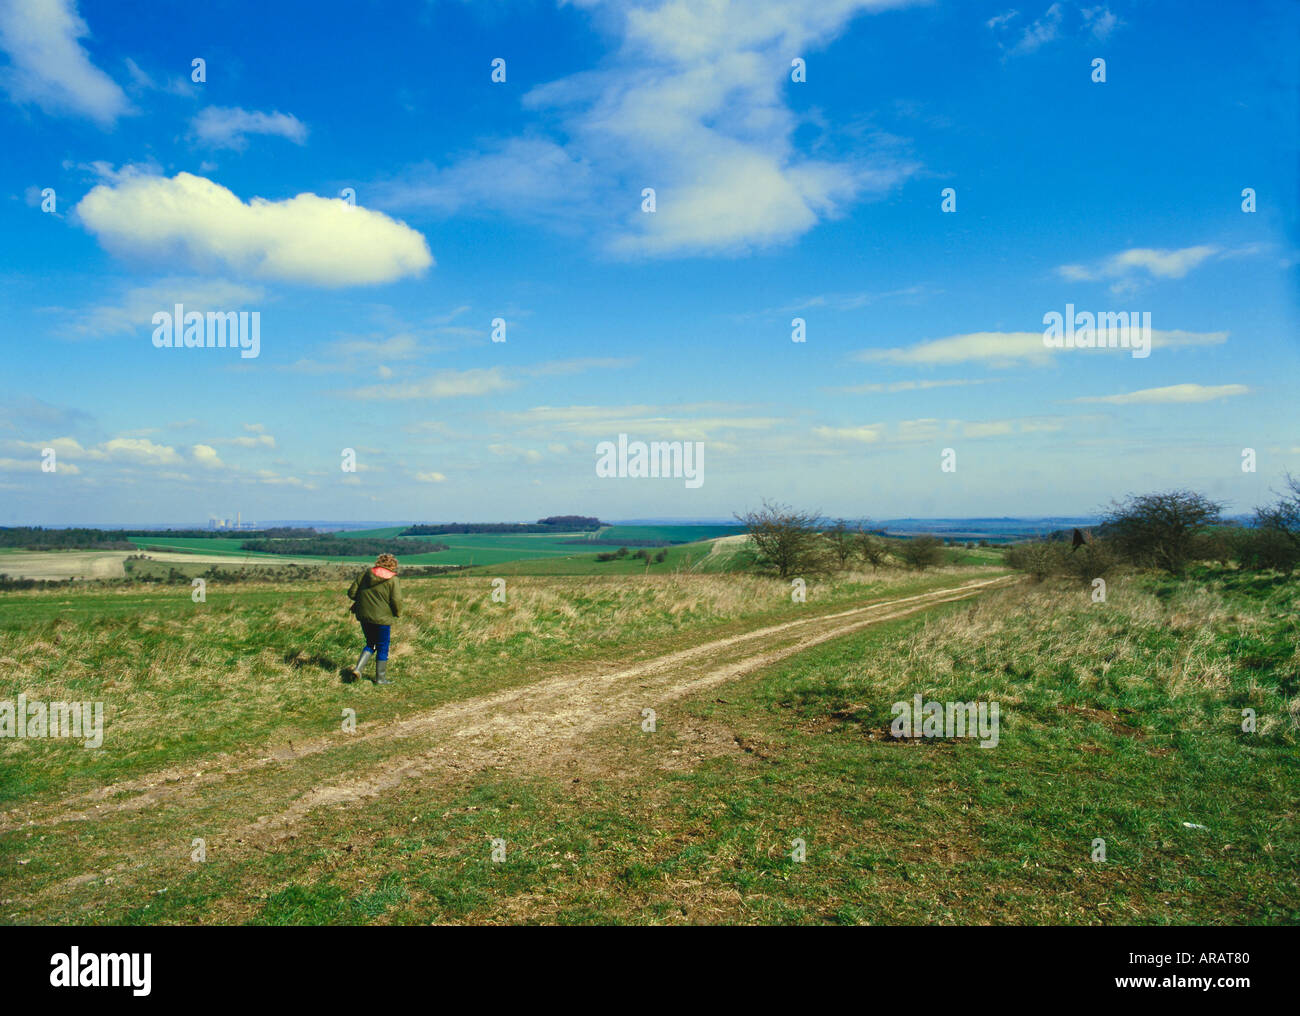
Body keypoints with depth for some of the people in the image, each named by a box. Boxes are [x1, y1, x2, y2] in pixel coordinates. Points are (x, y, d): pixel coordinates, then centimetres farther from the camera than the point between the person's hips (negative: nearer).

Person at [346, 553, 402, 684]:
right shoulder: (392, 580, -10)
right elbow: (396, 601, -14)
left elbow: (351, 593, 4)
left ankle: (358, 668, 5)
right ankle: (380, 678, 17)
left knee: (371, 644, 21)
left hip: (364, 616, 5)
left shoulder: (365, 574, 3)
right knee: (382, 648, 9)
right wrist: (397, 613, 5)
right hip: (382, 618, -4)